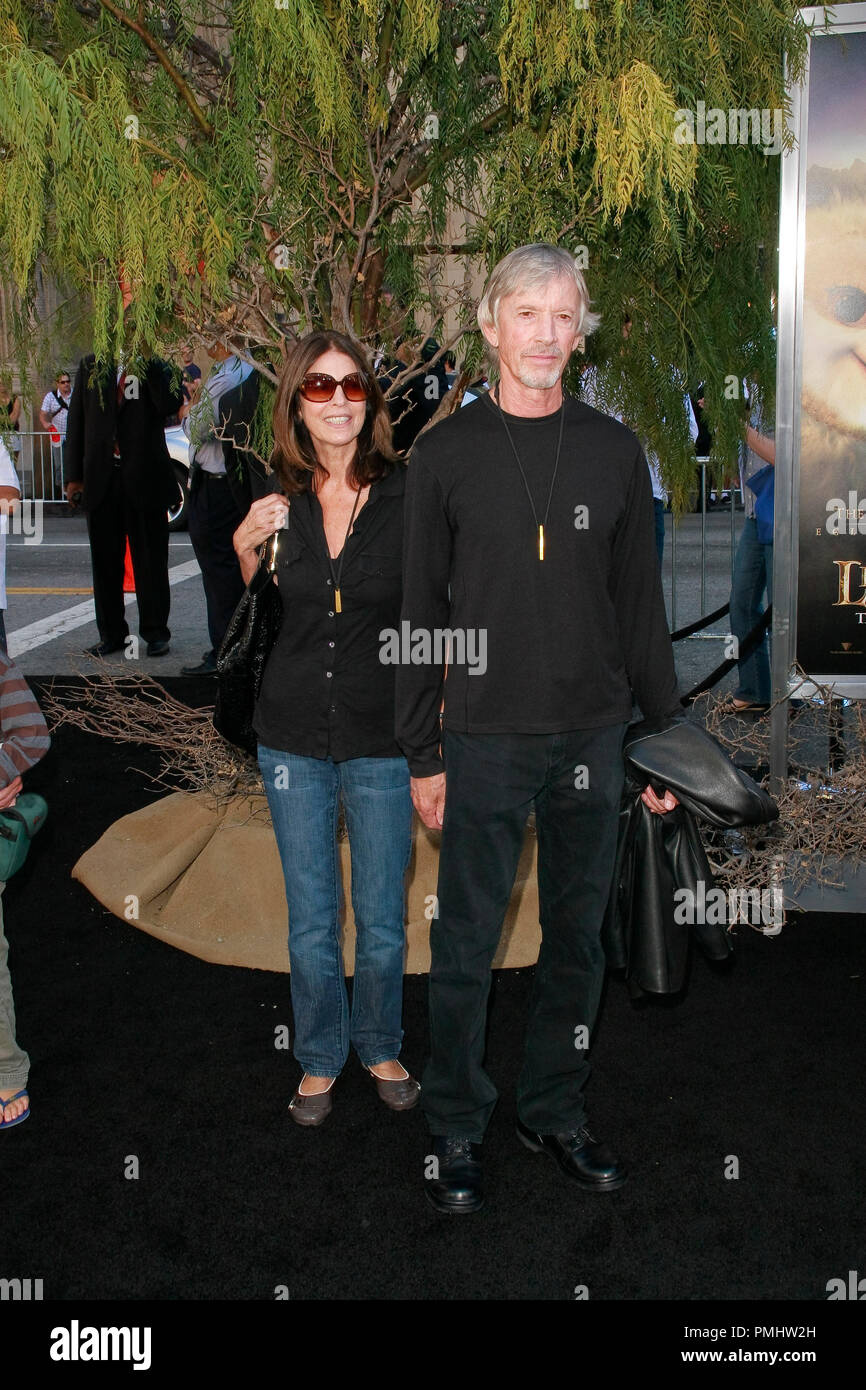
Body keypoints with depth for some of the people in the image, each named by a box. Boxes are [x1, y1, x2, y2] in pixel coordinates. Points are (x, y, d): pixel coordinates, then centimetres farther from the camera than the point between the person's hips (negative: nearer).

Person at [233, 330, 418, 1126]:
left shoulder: (407, 495, -6)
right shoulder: (275, 502, 1)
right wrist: (245, 549, -5)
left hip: (383, 739, -2)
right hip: (294, 738, 2)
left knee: (383, 920, 10)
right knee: (311, 920, 11)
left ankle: (381, 1048, 34)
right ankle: (320, 1059, 31)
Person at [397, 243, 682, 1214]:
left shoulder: (613, 451, 6)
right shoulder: (446, 452, 0)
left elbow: (641, 605, 9)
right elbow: (420, 613, 0)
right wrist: (422, 755, -2)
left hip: (593, 735, 3)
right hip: (485, 739, -2)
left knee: (578, 938, 12)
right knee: (465, 945, 4)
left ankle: (554, 1113, 30)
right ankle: (455, 1131, 21)